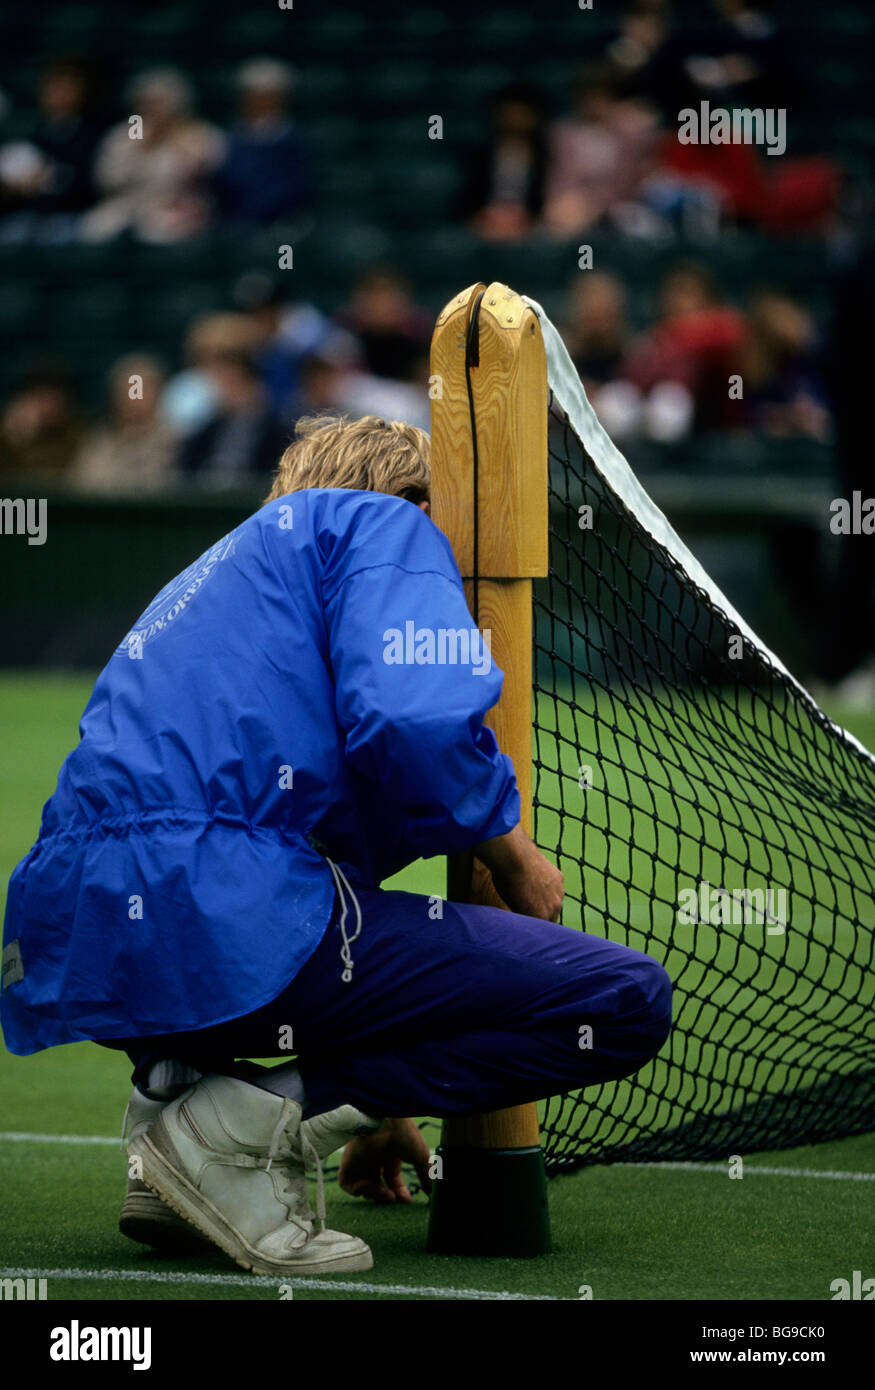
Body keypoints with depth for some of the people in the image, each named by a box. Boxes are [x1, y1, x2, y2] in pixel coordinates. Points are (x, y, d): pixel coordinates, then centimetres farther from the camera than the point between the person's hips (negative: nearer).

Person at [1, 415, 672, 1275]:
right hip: (217, 922, -9)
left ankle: (182, 1080, 13)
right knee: (626, 1002, -6)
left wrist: (372, 1106, 50)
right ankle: (244, 1124, -11)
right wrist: (508, 847, 8)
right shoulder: (385, 524, 10)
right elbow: (418, 720, -13)